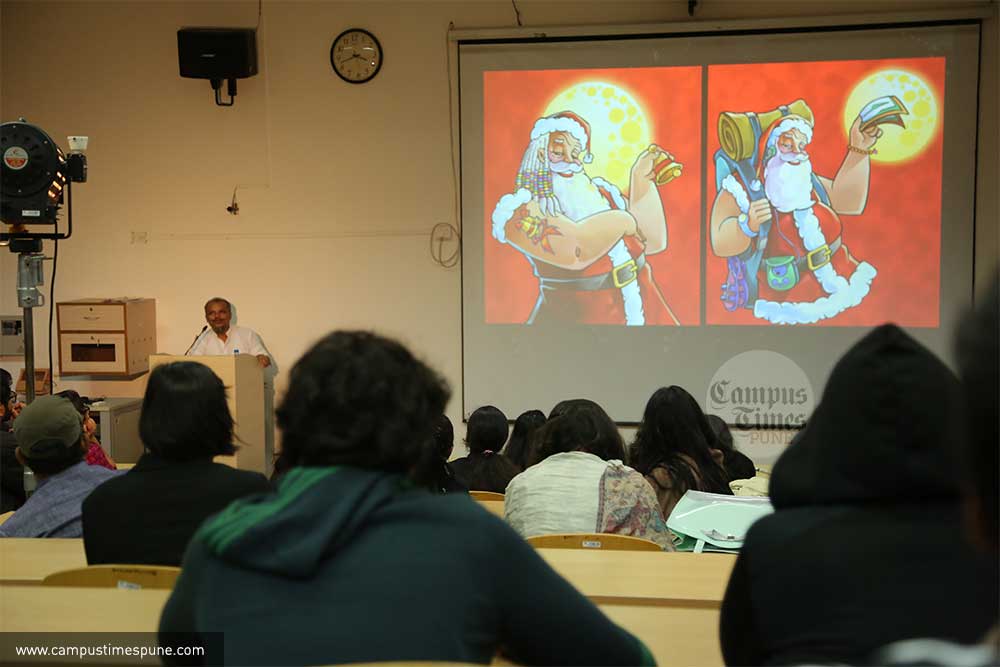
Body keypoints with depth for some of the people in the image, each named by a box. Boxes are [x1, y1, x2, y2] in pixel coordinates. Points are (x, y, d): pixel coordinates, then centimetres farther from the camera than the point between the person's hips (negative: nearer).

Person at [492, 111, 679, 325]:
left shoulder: (602, 191, 5)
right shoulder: (523, 211, -13)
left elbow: (654, 242, 4)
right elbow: (575, 251, -29)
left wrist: (642, 178, 0)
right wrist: (622, 220, -14)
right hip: (582, 317, -6)